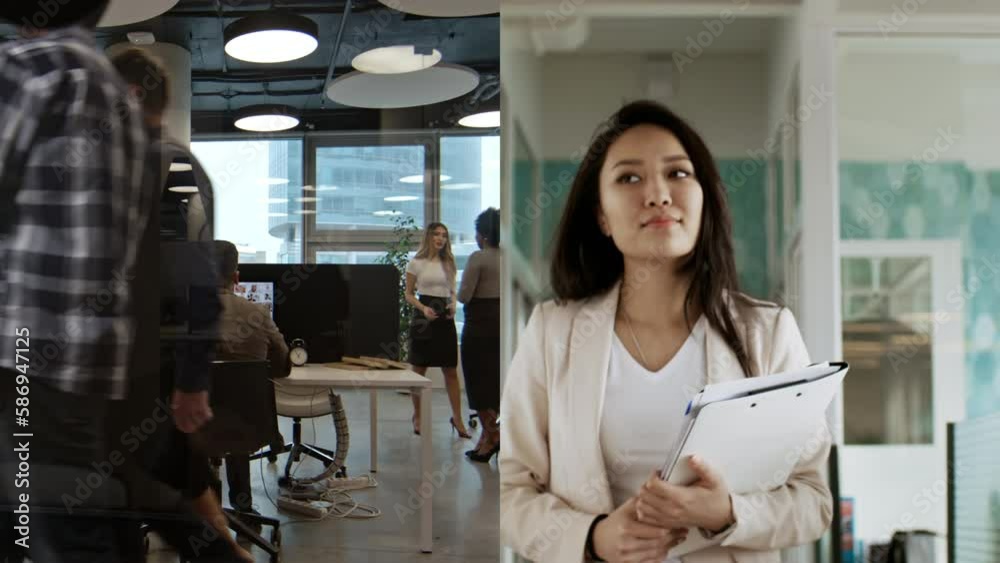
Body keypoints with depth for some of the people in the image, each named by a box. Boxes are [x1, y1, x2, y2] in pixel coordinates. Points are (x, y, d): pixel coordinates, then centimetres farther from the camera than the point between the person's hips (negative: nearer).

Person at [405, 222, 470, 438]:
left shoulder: (449, 264, 12)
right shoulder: (416, 263, 0)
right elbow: (409, 294, 2)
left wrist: (453, 305, -4)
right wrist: (423, 308, -15)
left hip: (445, 317, 3)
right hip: (423, 317, -3)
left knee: (451, 370, 1)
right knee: (419, 369, 3)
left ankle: (457, 417, 5)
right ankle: (417, 415, 16)